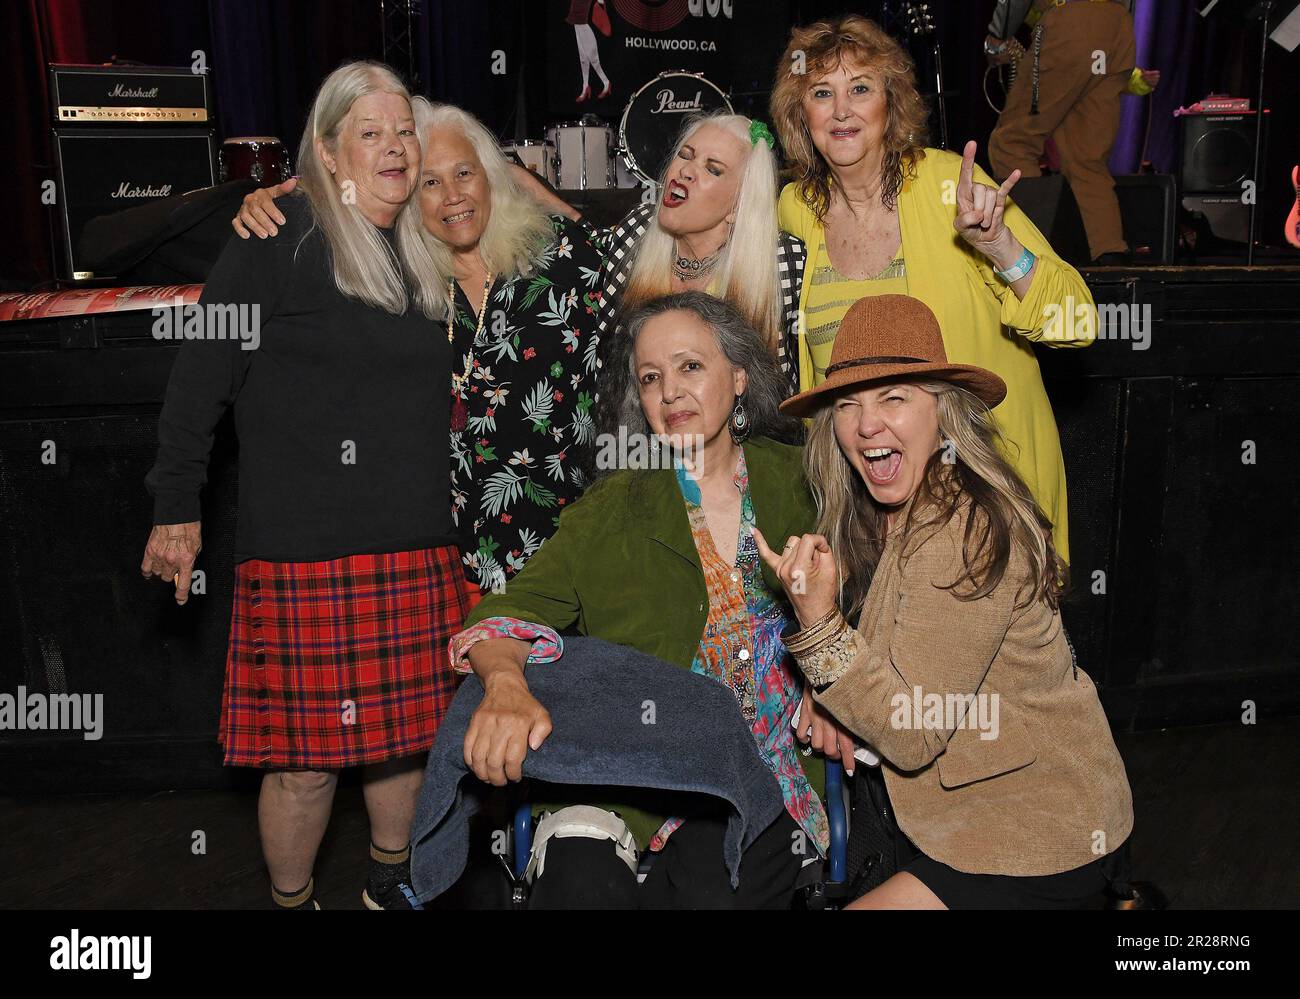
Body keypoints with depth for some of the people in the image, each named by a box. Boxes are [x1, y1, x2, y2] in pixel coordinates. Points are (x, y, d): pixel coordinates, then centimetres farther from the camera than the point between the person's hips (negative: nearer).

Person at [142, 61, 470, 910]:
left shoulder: (415, 252, 15)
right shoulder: (280, 239, -4)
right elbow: (203, 373, -6)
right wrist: (178, 508, -8)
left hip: (420, 551, 6)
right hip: (309, 551, -6)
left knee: (409, 731, 15)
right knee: (309, 755, 2)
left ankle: (392, 881, 36)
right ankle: (293, 900, 26)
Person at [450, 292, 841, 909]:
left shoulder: (794, 484, 7)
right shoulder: (612, 509, 3)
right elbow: (516, 608, -7)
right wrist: (506, 683, -29)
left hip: (768, 767, 2)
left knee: (714, 887, -26)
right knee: (584, 884, -28)